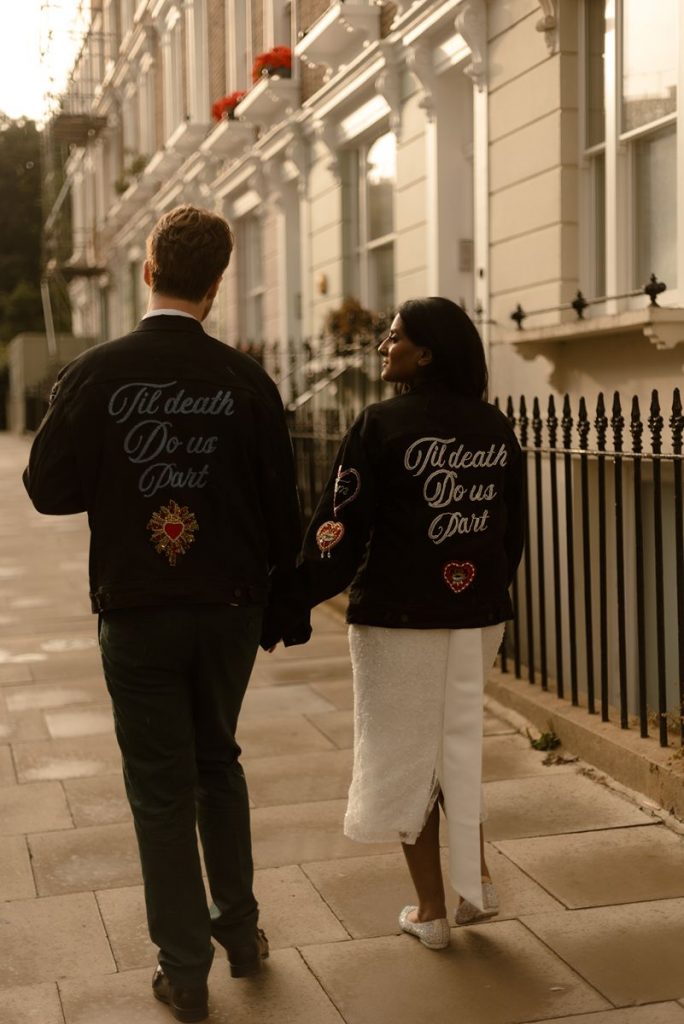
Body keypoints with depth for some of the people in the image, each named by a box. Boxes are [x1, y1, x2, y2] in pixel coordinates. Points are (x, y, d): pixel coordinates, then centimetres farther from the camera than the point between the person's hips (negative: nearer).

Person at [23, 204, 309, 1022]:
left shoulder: (95, 373, -12)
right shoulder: (247, 382, -7)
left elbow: (49, 488, -8)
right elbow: (280, 505, -3)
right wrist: (283, 599, 11)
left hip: (137, 610, -2)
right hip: (231, 607, 2)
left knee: (161, 784, 9)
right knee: (217, 761, 22)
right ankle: (239, 931, 32)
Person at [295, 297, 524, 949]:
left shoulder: (381, 426, -13)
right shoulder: (496, 430, 3)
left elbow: (340, 530, -15)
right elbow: (512, 532, 9)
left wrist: (301, 597, -5)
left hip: (399, 619, -5)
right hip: (479, 617, 5)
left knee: (405, 754, 10)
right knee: (455, 746, 23)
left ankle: (431, 911, 19)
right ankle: (475, 879, 20)